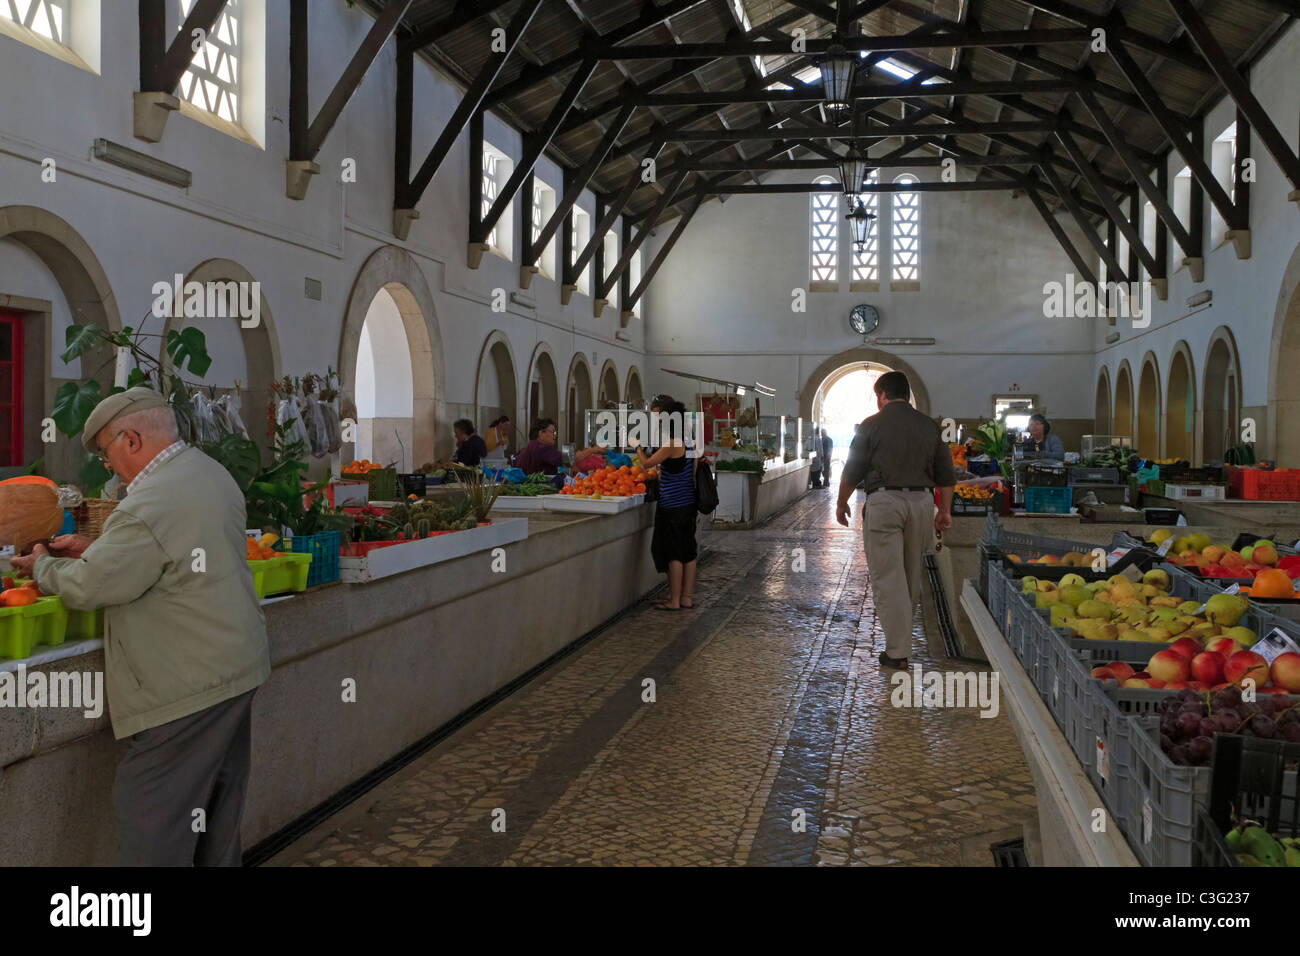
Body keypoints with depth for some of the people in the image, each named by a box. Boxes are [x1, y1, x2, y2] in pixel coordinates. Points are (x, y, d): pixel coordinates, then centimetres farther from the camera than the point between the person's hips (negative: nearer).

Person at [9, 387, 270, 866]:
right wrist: (93, 548, 16)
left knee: (150, 822, 1)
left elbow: (86, 587, -15)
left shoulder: (151, 506, -23)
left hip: (186, 688, -10)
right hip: (236, 665, 10)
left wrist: (42, 565, 5)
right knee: (219, 807, 20)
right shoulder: (213, 473, 7)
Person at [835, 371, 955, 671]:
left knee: (888, 576, -3)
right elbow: (945, 474, 12)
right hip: (921, 501, 5)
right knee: (911, 571, 19)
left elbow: (852, 471, 0)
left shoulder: (872, 425, -1)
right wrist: (945, 510, 19)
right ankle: (901, 626, 37)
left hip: (884, 502, -4)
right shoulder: (929, 425, 11)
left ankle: (897, 652, -4)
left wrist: (842, 503, 14)